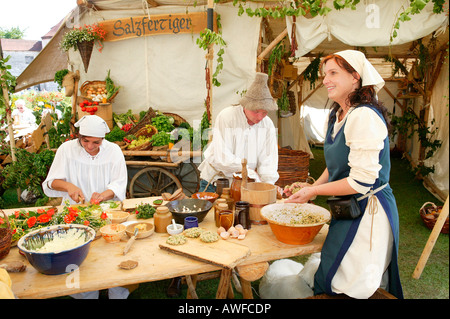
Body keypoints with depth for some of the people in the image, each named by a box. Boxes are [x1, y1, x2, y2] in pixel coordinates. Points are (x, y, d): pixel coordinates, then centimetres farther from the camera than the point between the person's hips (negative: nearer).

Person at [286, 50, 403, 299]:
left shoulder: (364, 116, -23)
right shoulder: (336, 115, 8)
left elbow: (361, 181, -25)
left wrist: (314, 191, -15)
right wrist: (312, 186, 4)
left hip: (367, 212, -10)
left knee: (353, 288, 1)